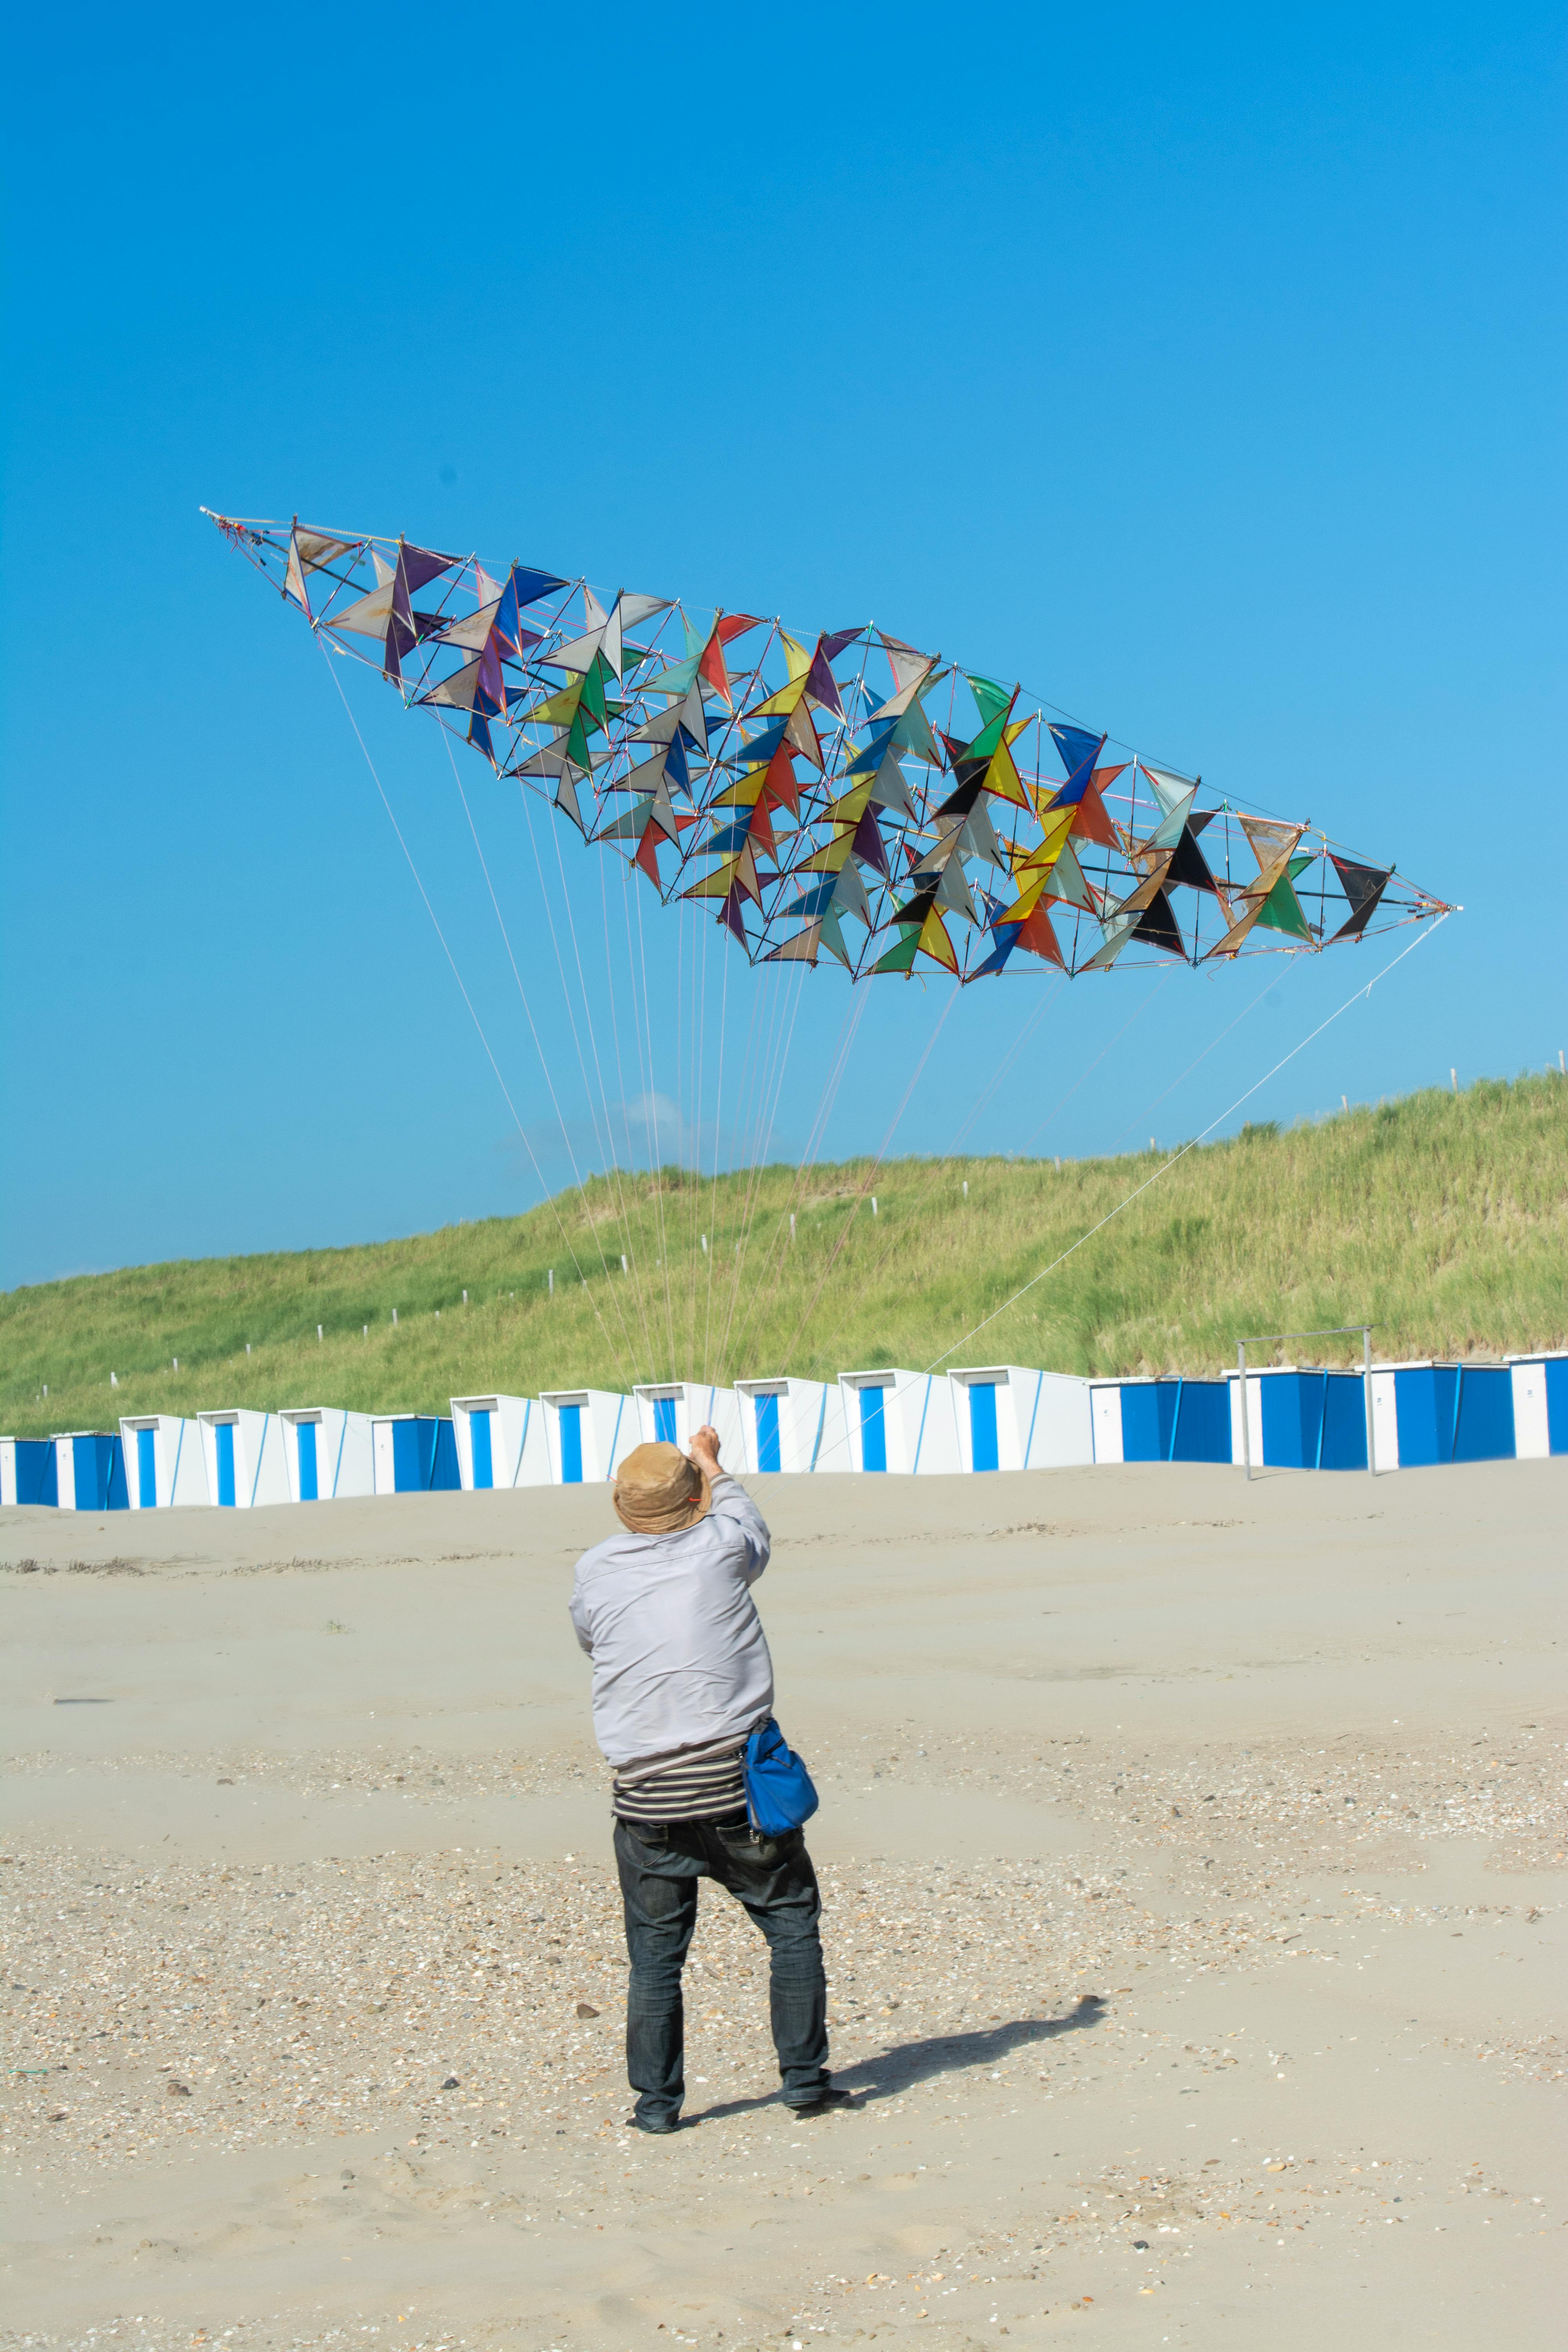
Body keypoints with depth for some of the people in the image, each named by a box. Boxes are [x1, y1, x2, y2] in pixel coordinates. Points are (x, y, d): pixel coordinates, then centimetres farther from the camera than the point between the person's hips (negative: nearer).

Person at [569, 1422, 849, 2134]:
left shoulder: (596, 1574, 1)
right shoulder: (720, 1548, -1)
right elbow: (753, 1531, 23)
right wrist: (711, 1464, 39)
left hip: (647, 1796, 1)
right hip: (738, 1782, -1)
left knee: (654, 1956, 10)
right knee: (793, 1926, 12)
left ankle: (656, 2102, 12)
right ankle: (805, 2080, 12)